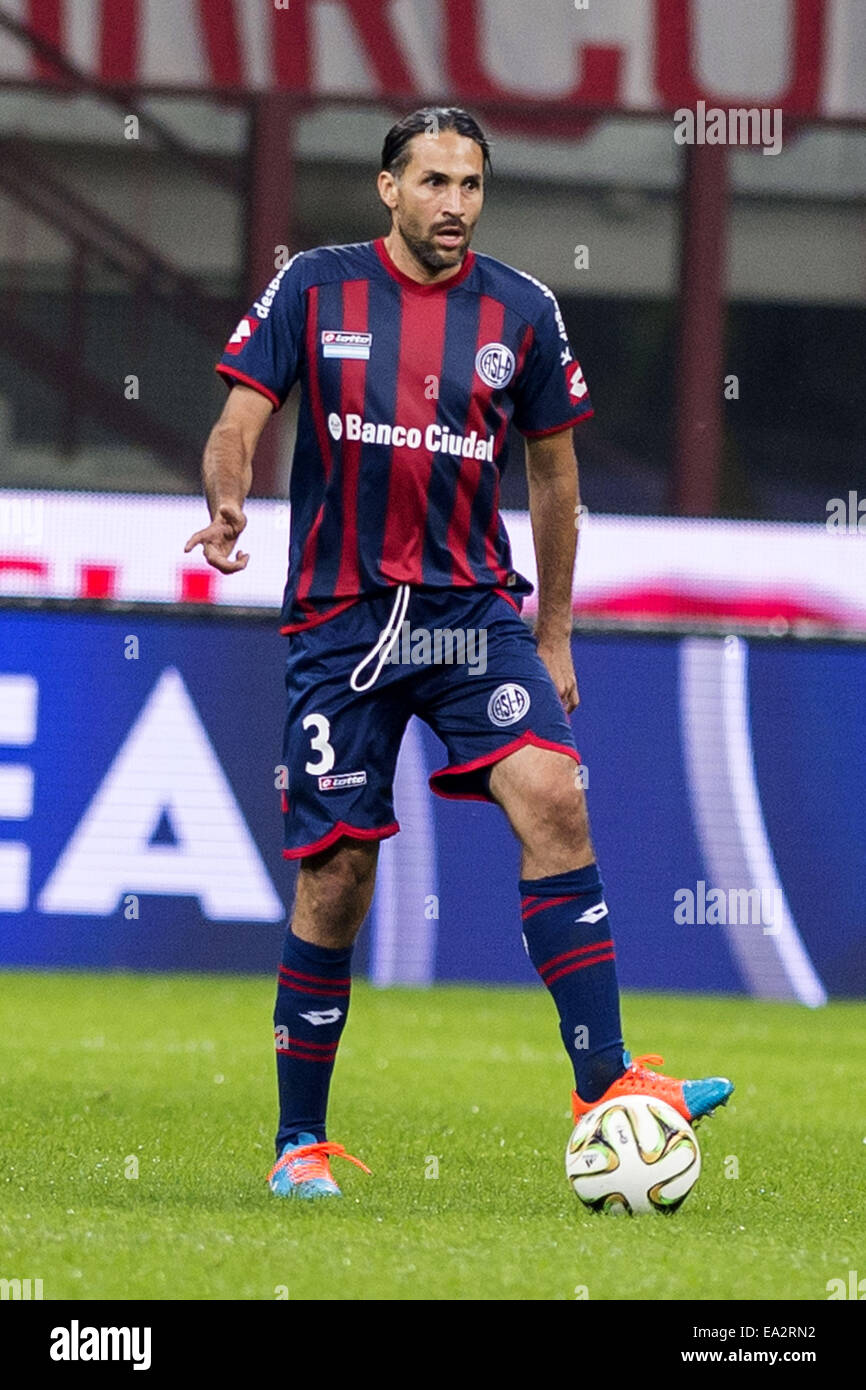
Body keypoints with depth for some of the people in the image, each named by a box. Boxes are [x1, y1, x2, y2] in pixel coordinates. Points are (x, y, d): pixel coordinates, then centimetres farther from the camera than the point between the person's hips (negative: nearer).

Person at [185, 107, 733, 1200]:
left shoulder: (522, 313, 5)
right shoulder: (313, 289, 1)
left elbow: (553, 473, 14)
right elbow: (240, 422, -2)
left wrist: (553, 638, 15)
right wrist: (228, 503, -25)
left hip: (474, 608, 1)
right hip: (340, 618, -1)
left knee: (553, 796, -21)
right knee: (336, 874, -2)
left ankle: (604, 1082, -22)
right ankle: (300, 1142, 12)